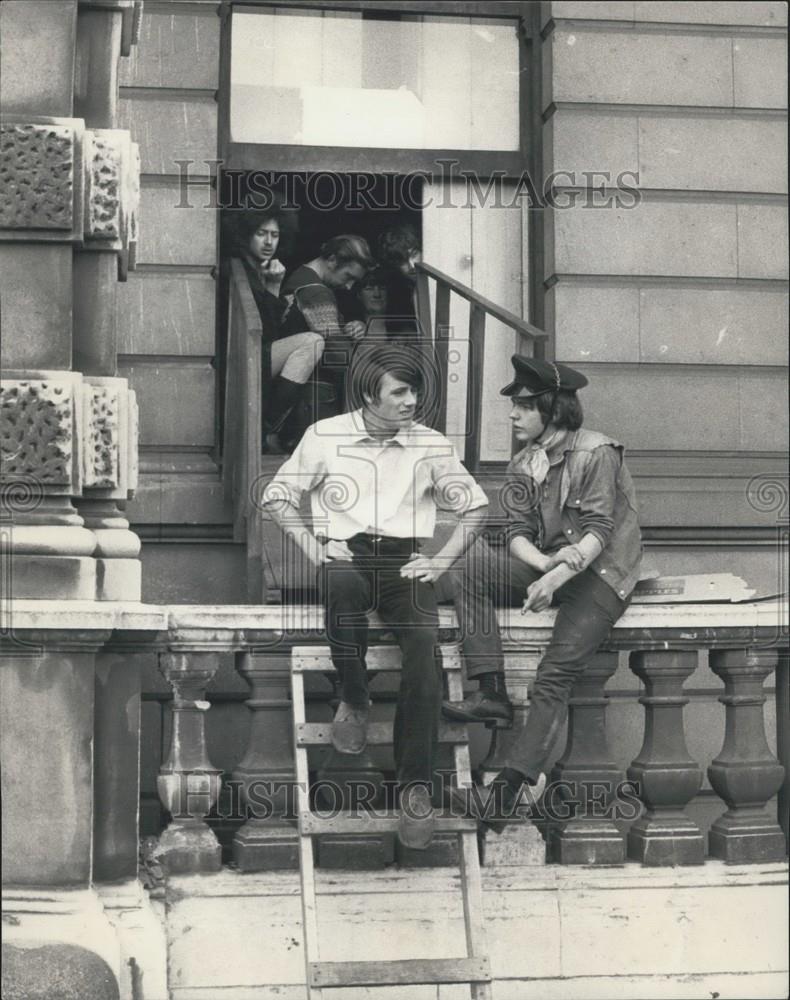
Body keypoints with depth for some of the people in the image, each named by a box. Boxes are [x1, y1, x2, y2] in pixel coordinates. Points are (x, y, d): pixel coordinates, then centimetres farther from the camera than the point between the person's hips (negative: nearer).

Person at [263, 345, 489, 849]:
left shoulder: (431, 444, 9)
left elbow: (475, 505, 14)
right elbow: (278, 496, 10)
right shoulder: (326, 436, 5)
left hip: (405, 561, 1)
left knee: (425, 644, -29)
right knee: (344, 588, -40)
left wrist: (441, 561, 1)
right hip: (345, 556, -1)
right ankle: (354, 701, -15)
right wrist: (315, 550, -3)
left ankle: (417, 787, -26)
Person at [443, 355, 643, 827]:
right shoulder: (524, 465, 10)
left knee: (556, 673, -21)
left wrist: (559, 574, -31)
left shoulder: (595, 452, -10)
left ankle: (516, 783, -24)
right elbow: (518, 533, 2)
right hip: (548, 565, 6)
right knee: (472, 563, -19)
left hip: (600, 572, -6)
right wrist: (545, 566, -20)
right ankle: (492, 694, -25)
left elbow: (599, 532, -17)